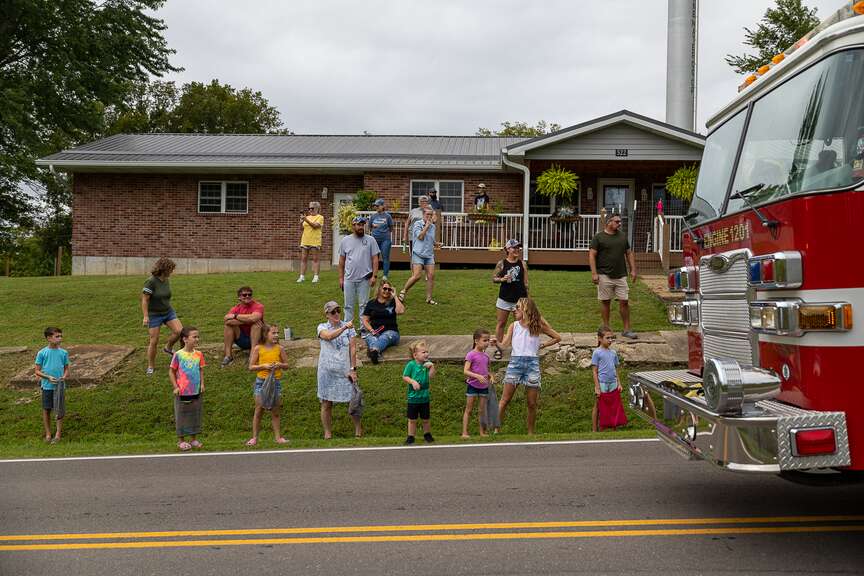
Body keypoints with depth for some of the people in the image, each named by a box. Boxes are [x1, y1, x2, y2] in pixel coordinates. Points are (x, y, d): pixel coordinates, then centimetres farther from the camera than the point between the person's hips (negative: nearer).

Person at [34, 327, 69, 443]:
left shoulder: (63, 353, 2)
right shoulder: (42, 353, -3)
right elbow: (37, 371, -1)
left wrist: (64, 376, -12)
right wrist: (48, 377, -16)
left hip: (59, 386, 1)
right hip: (47, 386, -1)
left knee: (59, 410, 2)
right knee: (46, 410, 7)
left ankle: (58, 434, 11)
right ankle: (48, 434, 19)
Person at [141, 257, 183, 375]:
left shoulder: (166, 281, 1)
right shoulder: (151, 282, -21)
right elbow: (144, 300, -20)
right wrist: (145, 316, -23)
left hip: (168, 312, 6)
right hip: (154, 315, -6)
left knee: (179, 331, -12)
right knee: (154, 341, -3)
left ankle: (168, 348, 16)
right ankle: (150, 367, 13)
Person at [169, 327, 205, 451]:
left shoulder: (198, 354, 0)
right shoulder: (178, 355, -11)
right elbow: (171, 372, -3)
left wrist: (202, 384, -2)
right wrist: (175, 387, -8)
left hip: (196, 391, 4)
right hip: (182, 392, -4)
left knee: (195, 414, 12)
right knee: (182, 415, 6)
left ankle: (194, 439, 26)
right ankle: (181, 440, 19)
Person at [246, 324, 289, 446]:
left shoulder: (280, 349, 2)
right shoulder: (258, 349, -4)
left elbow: (286, 365, 9)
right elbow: (251, 367, -4)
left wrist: (280, 365, -12)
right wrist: (264, 366, -18)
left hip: (276, 382, 2)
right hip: (261, 381, -2)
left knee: (275, 412, 6)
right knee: (259, 410, 1)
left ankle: (278, 437, 12)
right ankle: (254, 438, 7)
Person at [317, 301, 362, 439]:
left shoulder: (349, 327, 2)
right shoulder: (322, 327, 0)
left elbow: (353, 348, -1)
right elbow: (329, 336, -23)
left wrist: (353, 369, -7)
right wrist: (344, 328, -36)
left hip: (345, 370, 0)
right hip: (327, 371, 0)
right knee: (326, 404, 5)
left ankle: (358, 429, 21)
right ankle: (328, 434, 16)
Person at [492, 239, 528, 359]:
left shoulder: (522, 264, 2)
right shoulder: (501, 263, -2)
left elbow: (525, 282, 5)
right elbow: (494, 278, 2)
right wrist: (502, 279, -18)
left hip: (519, 299, 1)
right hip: (504, 299, -1)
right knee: (501, 323, 5)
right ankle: (498, 349, 13)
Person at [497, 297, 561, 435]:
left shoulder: (537, 326, 5)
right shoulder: (513, 326, 8)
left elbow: (557, 337, 13)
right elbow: (504, 345, -1)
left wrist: (542, 346, 5)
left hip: (532, 363, -1)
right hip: (515, 362, 1)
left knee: (532, 403, 3)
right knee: (505, 400, -5)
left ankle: (531, 432, 17)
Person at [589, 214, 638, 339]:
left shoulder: (623, 236, 13)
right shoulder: (598, 237, -1)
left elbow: (629, 254, 18)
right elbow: (592, 255, -5)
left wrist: (633, 270, 10)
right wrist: (594, 273, -13)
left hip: (621, 275, 4)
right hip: (604, 276, -3)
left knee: (624, 301, 1)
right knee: (605, 301, 4)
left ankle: (627, 329, 7)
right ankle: (606, 328, 15)